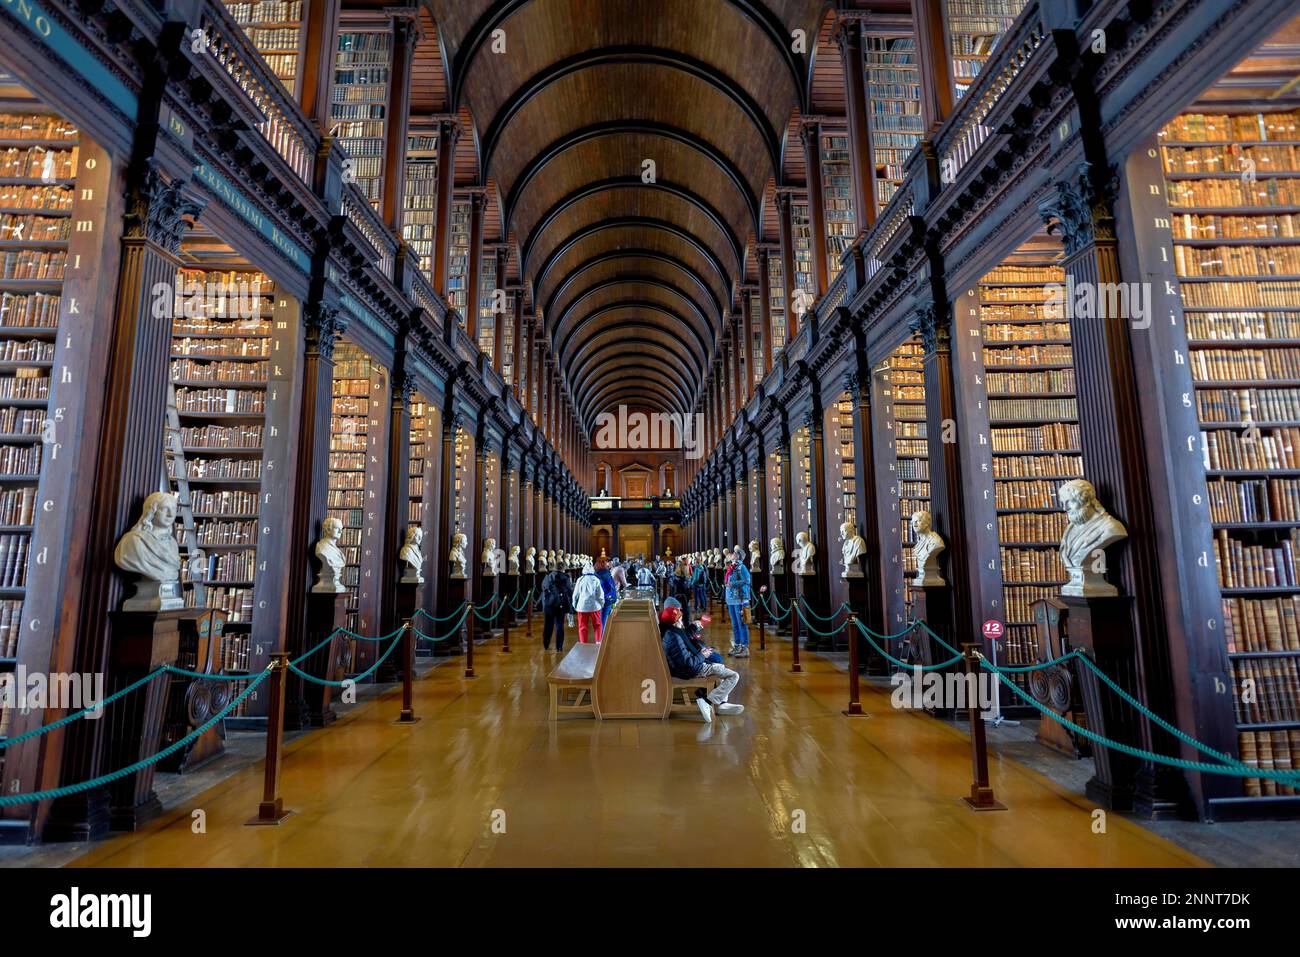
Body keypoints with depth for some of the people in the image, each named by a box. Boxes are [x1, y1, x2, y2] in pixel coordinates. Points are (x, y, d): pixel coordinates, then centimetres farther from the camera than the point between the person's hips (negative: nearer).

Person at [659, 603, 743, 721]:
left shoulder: (668, 632, 0)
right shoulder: (675, 638, -30)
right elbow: (688, 663, -30)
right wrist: (702, 655, -13)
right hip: (693, 670, -10)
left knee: (721, 667, 30)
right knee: (734, 676, -9)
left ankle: (722, 703, 20)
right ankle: (707, 702, -11)